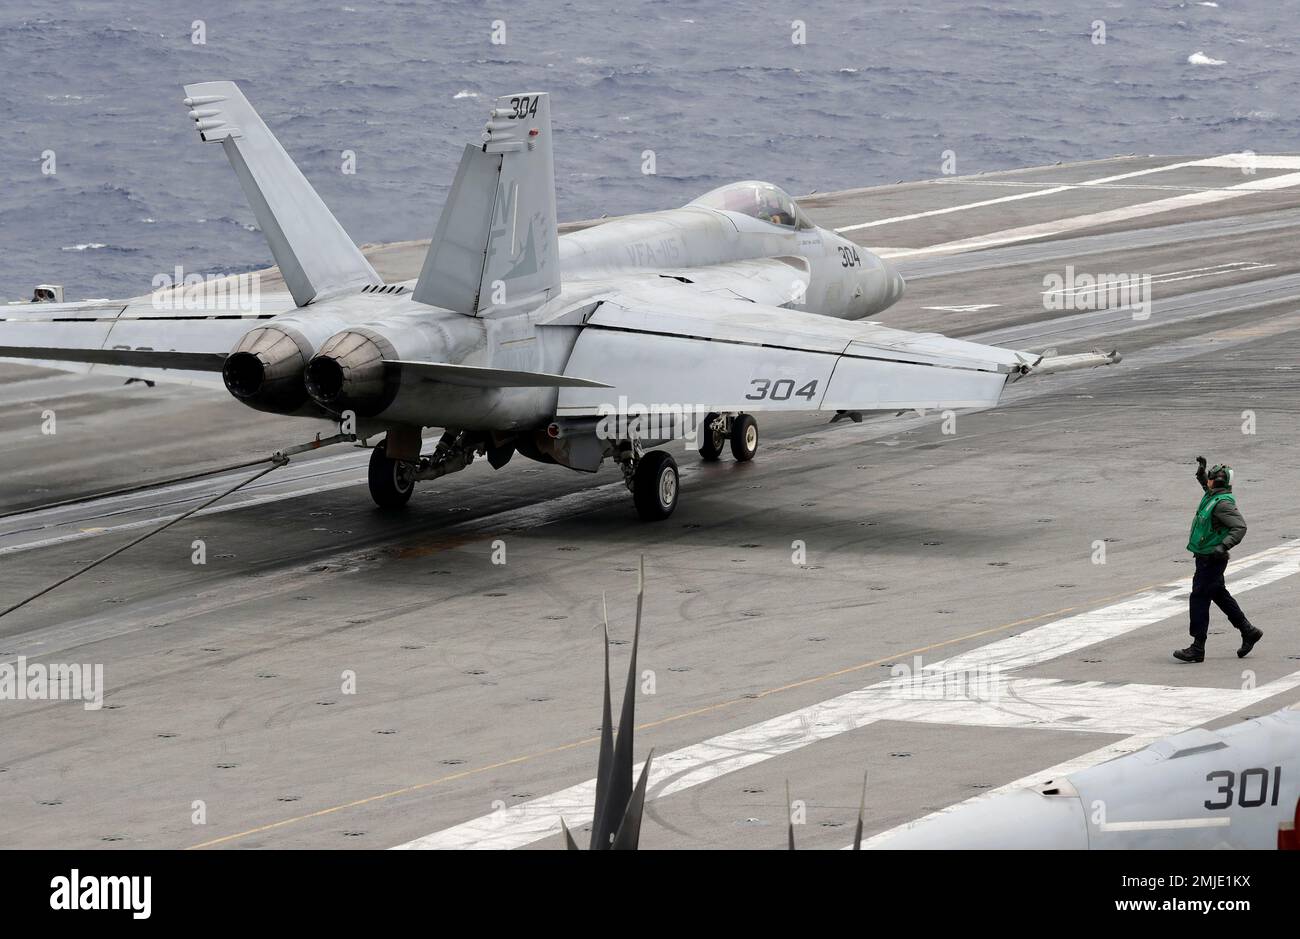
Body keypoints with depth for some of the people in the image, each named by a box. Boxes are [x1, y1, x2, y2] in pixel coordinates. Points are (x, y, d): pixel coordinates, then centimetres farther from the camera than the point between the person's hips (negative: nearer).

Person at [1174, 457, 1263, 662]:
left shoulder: (1223, 503, -21)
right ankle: (1248, 632, 28)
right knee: (1220, 596, 19)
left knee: (1199, 599, -8)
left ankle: (1197, 648, -6)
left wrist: (1223, 546, -38)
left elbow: (1240, 527, -28)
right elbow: (1205, 484, 34)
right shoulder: (1212, 495, 8)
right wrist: (1201, 469, 19)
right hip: (1205, 558, 10)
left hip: (1211, 559, -10)